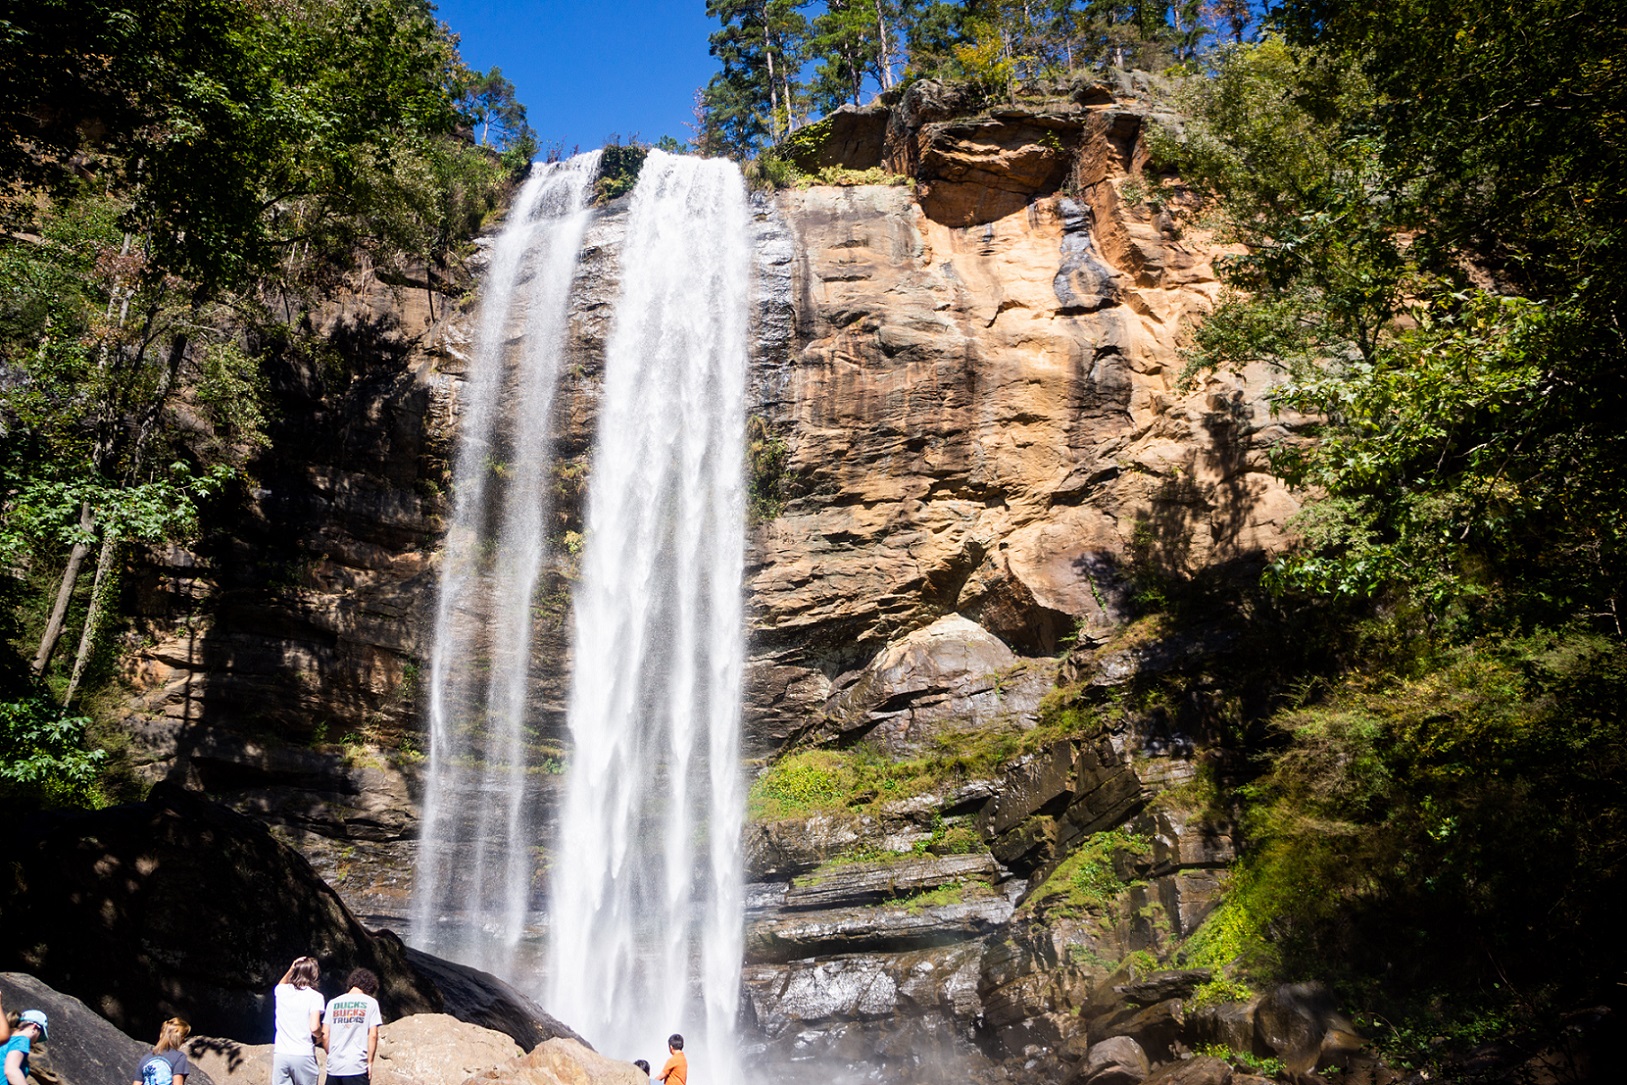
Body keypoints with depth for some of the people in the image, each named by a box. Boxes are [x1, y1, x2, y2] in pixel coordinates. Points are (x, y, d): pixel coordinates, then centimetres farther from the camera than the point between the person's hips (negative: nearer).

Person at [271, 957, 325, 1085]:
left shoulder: (282, 991, 7)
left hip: (280, 1054, 3)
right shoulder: (315, 996, -6)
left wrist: (291, 968, 20)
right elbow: (314, 1027, -15)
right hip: (304, 1055, -3)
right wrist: (320, 1036, 6)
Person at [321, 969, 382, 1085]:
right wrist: (370, 1062, 0)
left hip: (334, 1067, 4)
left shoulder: (333, 1003, 9)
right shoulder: (370, 1002, -1)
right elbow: (373, 1035, -6)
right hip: (357, 1067, -4)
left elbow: (325, 1036, 6)